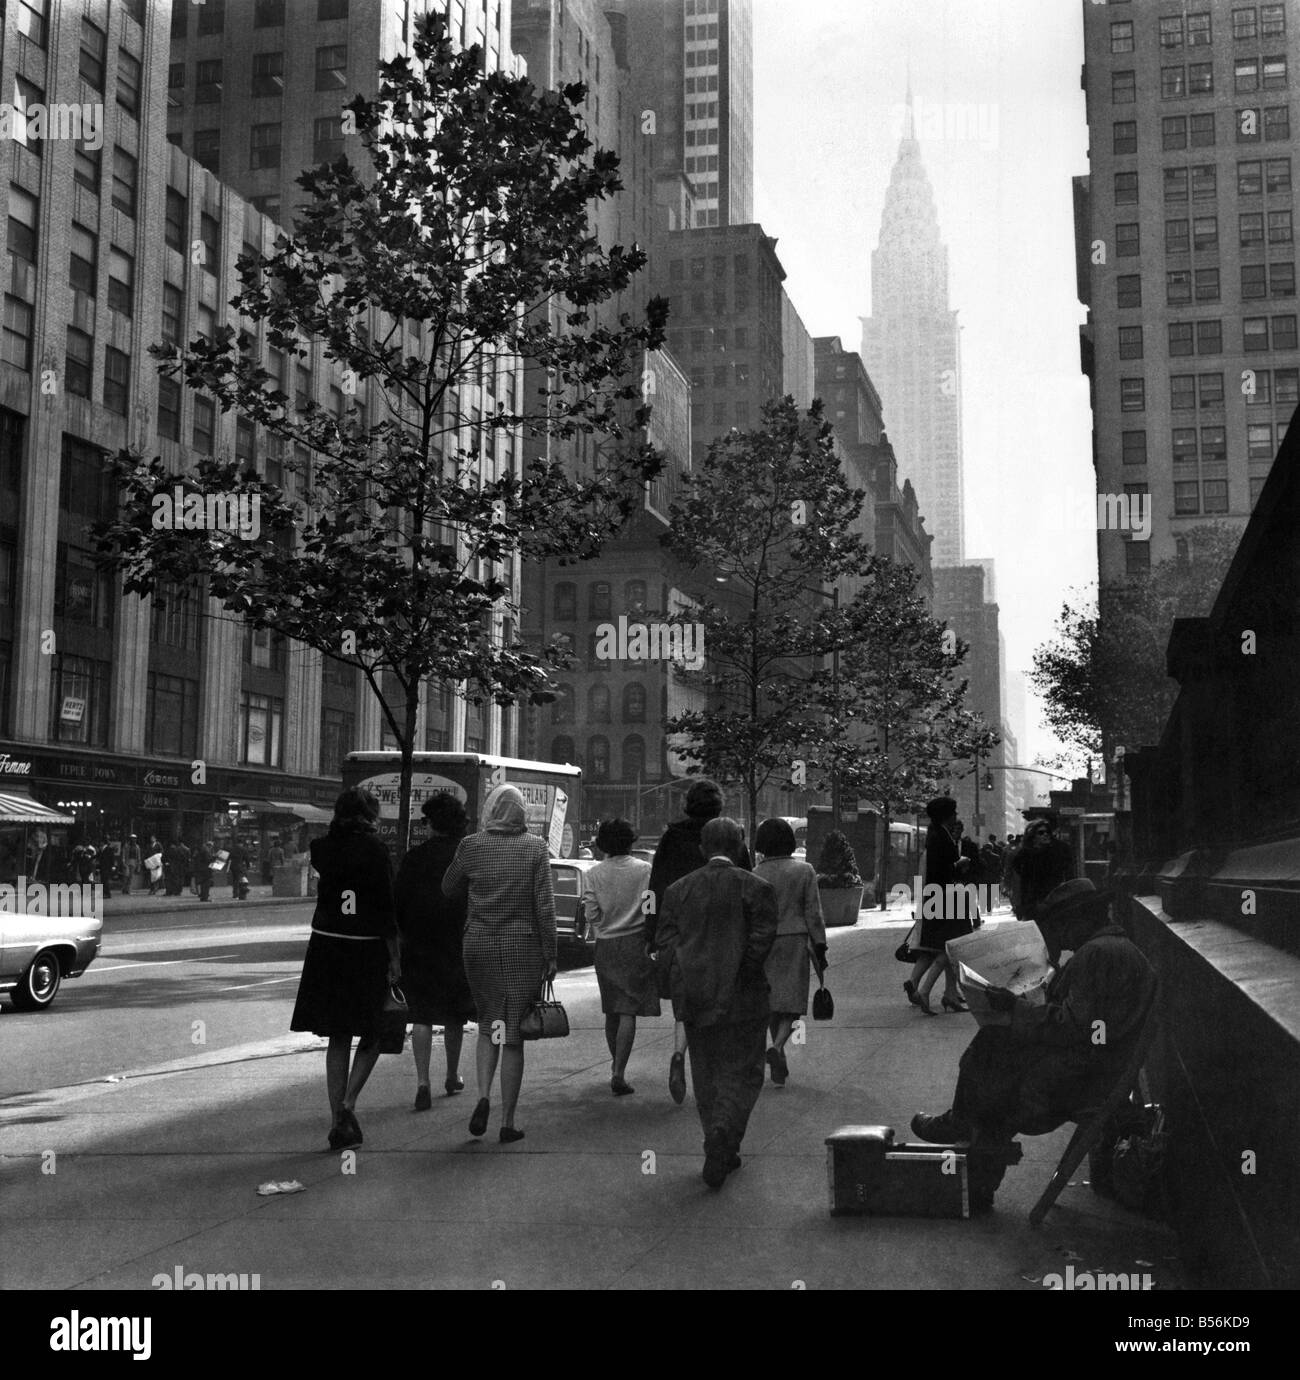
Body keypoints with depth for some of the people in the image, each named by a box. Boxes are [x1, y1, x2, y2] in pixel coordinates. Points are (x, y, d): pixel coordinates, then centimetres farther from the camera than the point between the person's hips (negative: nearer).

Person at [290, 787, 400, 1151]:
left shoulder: (324, 847, 2)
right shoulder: (374, 849, -10)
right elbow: (385, 907, -12)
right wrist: (394, 958, -8)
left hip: (325, 944, 5)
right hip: (367, 949, -4)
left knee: (338, 1037, 12)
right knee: (373, 1033, 10)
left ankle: (337, 1119, 13)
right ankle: (348, 1103, -6)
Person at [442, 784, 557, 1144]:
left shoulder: (471, 846, -2)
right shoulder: (535, 847, -6)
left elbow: (449, 889, 12)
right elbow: (545, 906, -8)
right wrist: (550, 956, -2)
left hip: (480, 945, 1)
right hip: (523, 947, -1)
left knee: (488, 1025, 19)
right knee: (514, 1035, 7)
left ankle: (483, 1096, -2)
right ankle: (508, 1122, 9)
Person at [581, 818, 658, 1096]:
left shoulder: (593, 874, -2)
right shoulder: (645, 870, -6)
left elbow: (591, 914, -4)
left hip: (605, 946, 2)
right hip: (636, 944, -2)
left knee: (612, 1010, 17)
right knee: (628, 1012, -2)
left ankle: (616, 1065, 31)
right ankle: (618, 1074, -10)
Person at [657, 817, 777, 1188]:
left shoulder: (678, 890, 6)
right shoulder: (755, 888, -4)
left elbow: (666, 940, -1)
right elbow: (762, 939, -11)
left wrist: (683, 982, -2)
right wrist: (741, 977, -1)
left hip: (694, 995, 3)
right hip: (740, 996, -3)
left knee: (706, 1074, 14)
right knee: (741, 1072, 4)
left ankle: (721, 1152, 19)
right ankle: (723, 1132, -19)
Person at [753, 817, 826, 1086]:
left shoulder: (755, 876, -3)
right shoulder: (804, 871, -3)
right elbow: (813, 913, -4)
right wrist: (819, 948, 2)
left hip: (763, 944, 1)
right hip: (795, 942, -1)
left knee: (771, 1004, 13)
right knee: (791, 1001, 3)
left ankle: (780, 1064, 19)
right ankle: (777, 1047, -22)